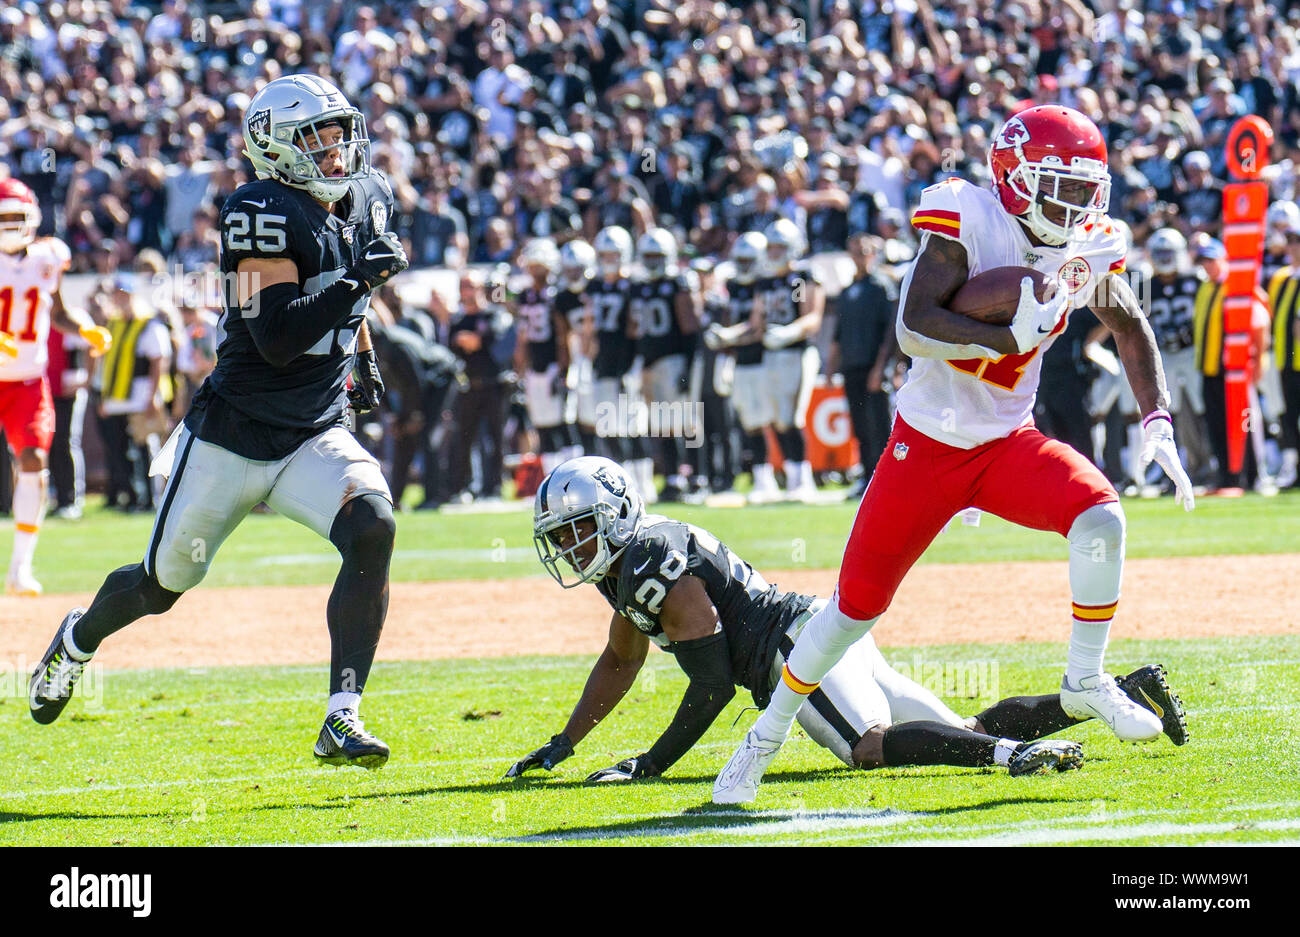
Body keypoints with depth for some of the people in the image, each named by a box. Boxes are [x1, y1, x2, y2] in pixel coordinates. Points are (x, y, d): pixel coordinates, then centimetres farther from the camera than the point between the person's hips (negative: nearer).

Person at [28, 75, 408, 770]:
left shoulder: (367, 201, 4)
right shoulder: (264, 215, -20)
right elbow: (277, 338, -29)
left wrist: (362, 357, 22)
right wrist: (359, 281, -32)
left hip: (314, 438, 5)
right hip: (232, 439, -5)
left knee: (372, 527, -24)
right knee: (164, 581, 11)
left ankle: (342, 718, -21)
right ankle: (80, 637, 46)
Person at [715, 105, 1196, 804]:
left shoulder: (1087, 250, -3)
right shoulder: (968, 222, -18)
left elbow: (1129, 327, 14)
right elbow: (913, 326, -27)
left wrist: (1158, 424, 3)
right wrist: (1011, 337, -35)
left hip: (1009, 443, 4)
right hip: (926, 445, -4)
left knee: (1101, 516, -23)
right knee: (857, 605, 1)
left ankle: (1084, 680, -4)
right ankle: (767, 737, 21)